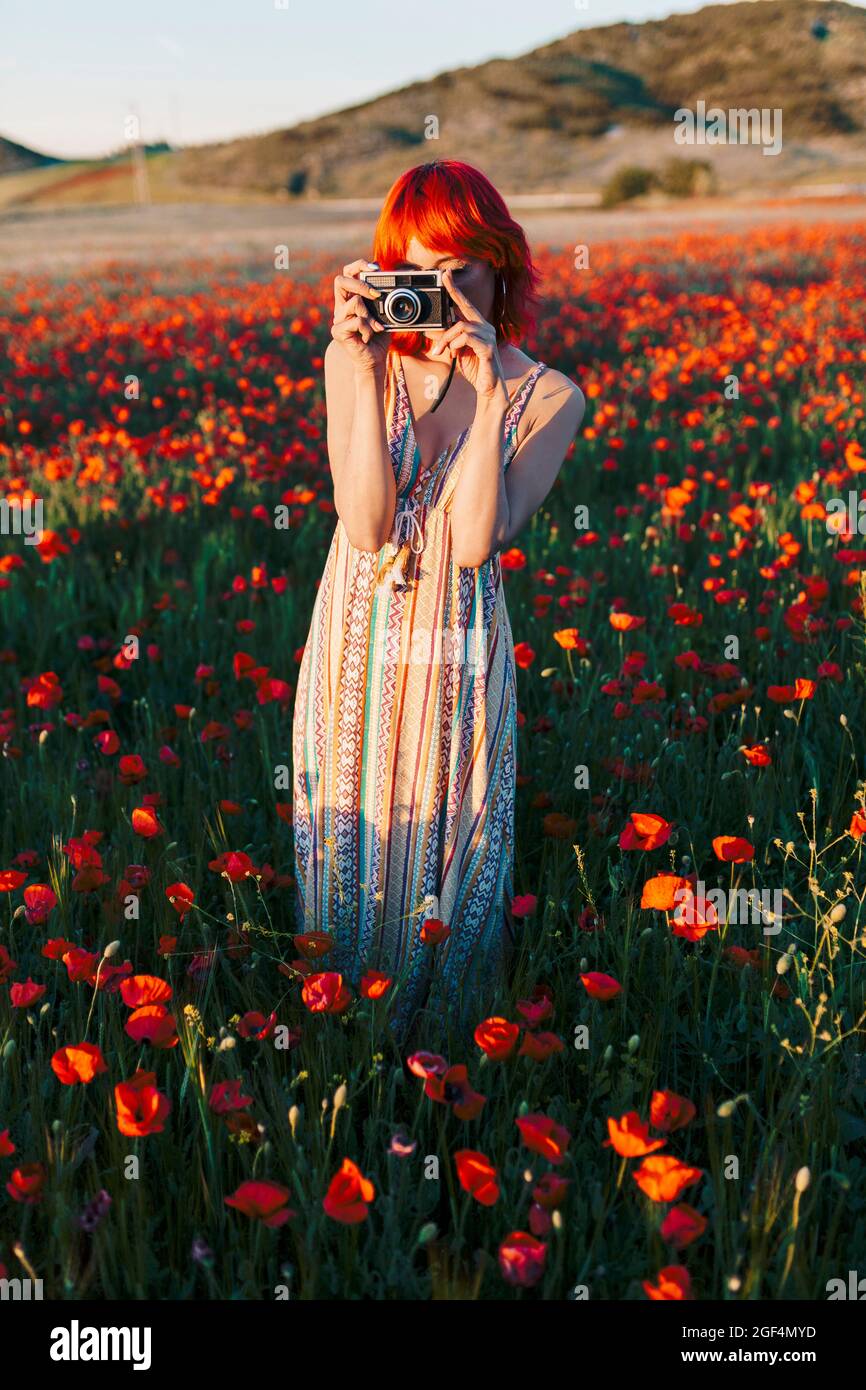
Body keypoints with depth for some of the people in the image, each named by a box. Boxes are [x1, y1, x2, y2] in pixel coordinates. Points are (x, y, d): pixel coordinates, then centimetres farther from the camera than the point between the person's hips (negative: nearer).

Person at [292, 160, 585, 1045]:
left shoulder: (547, 396, -7)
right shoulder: (356, 360, -6)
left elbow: (475, 541, -19)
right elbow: (365, 526, -17)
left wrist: (490, 396, -25)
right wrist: (364, 372, -23)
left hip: (458, 651, -1)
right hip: (357, 641, 1)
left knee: (445, 845, 11)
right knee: (350, 837, 13)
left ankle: (438, 1033, 35)